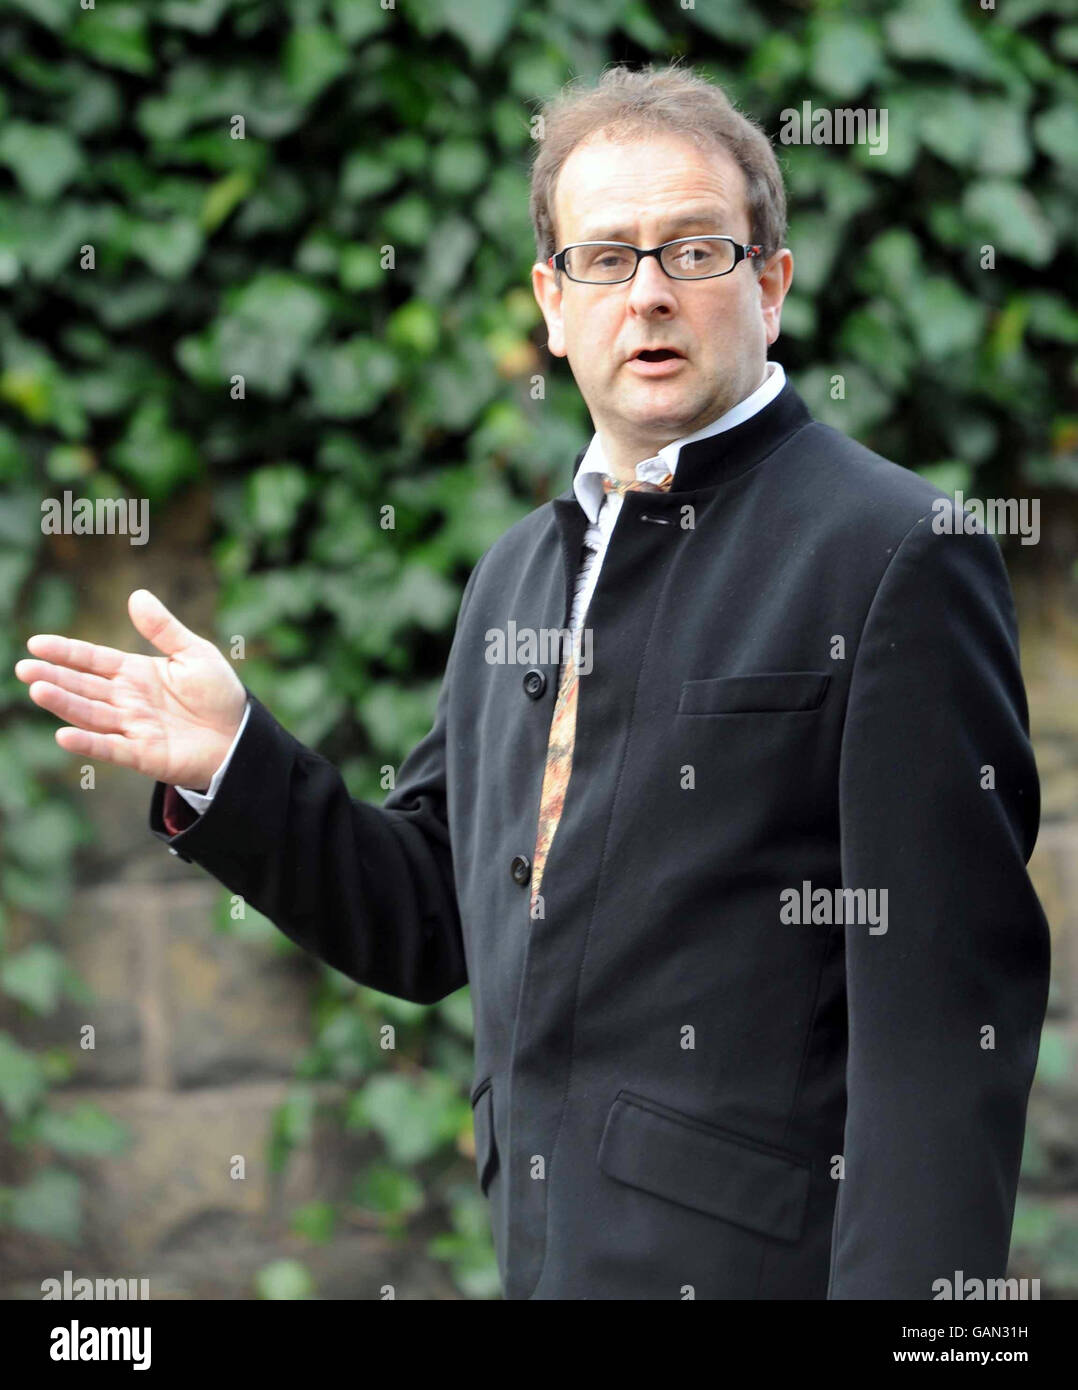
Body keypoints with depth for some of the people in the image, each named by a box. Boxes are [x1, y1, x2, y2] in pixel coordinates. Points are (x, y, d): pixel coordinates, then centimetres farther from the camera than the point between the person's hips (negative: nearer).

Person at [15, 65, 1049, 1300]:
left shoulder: (896, 556, -9)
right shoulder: (518, 573, 15)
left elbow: (944, 997, -14)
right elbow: (433, 920, 17)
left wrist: (909, 1289, -20)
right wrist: (227, 766, 3)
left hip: (754, 1252, -7)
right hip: (543, 1247, 7)